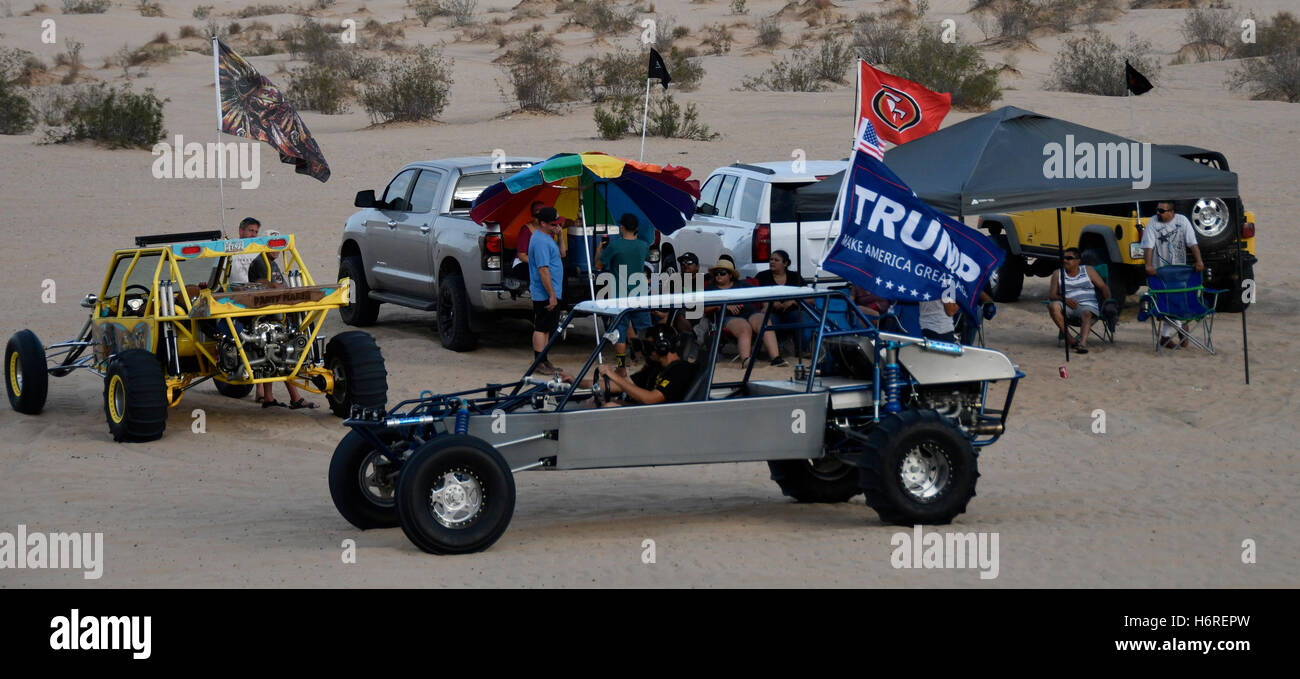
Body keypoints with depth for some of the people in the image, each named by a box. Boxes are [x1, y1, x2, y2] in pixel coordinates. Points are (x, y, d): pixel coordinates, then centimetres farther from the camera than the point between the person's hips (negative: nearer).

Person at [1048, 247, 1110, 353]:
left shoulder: (1088, 271, 14)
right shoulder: (1058, 275, 15)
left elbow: (1103, 287, 13)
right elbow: (1052, 295, 6)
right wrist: (1065, 299, -14)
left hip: (1088, 305, -2)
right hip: (1068, 307, 2)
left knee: (1086, 313, -37)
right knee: (1053, 306, -30)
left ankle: (1083, 342, -60)